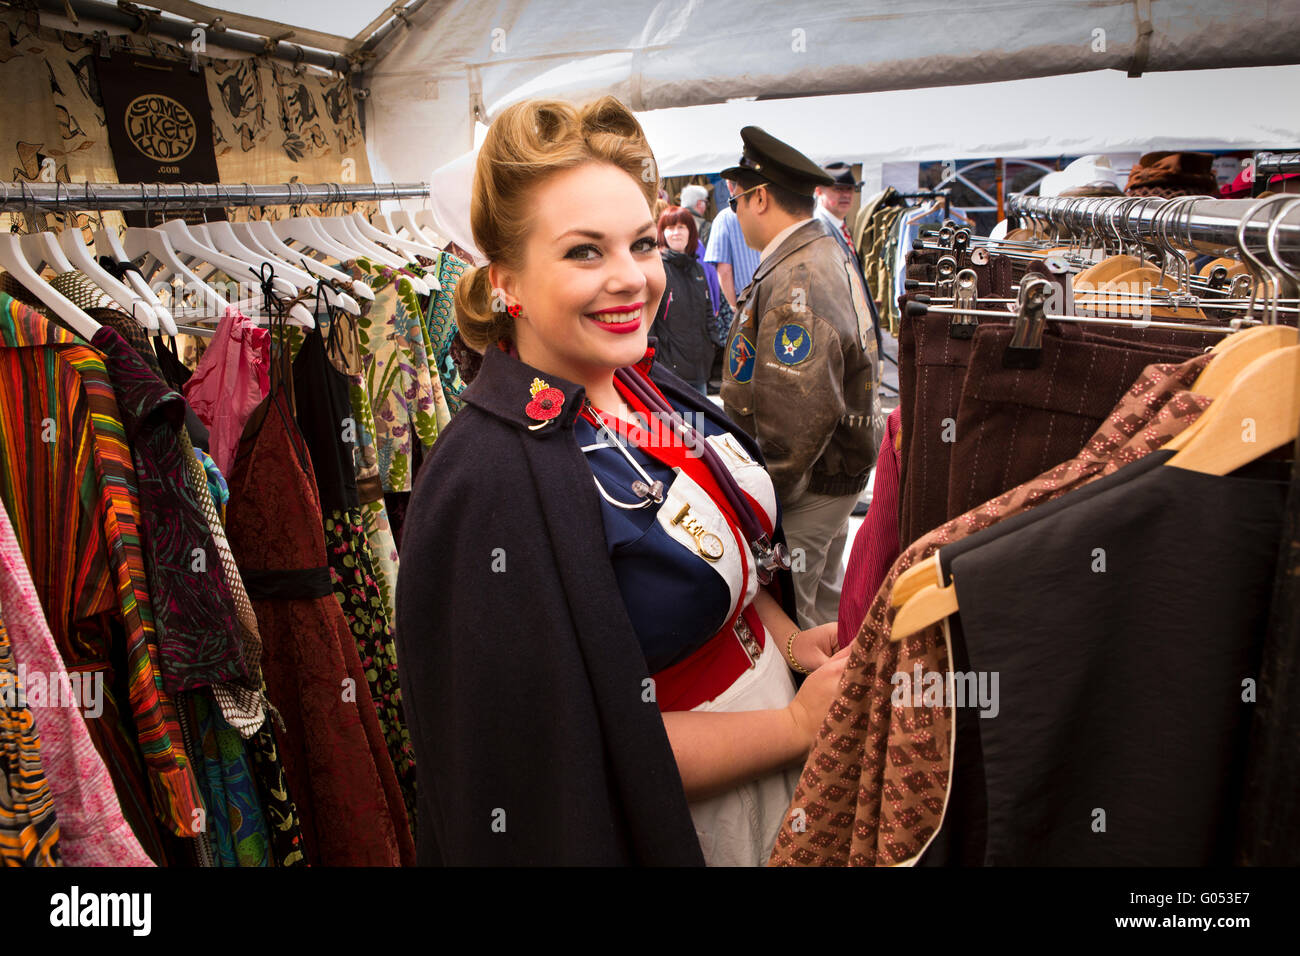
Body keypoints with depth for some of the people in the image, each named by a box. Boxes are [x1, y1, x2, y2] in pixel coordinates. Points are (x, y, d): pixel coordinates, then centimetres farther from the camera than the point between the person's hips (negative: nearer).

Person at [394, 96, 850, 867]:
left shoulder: (644, 384, -6)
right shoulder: (494, 487, -29)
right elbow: (578, 746, -25)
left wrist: (786, 636, -6)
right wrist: (796, 724, -19)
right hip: (662, 822, -6)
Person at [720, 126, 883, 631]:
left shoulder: (795, 285, -25)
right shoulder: (829, 254, 9)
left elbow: (802, 414, -30)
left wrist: (767, 494, -19)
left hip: (807, 487, -10)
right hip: (842, 467, 10)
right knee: (824, 602, 26)